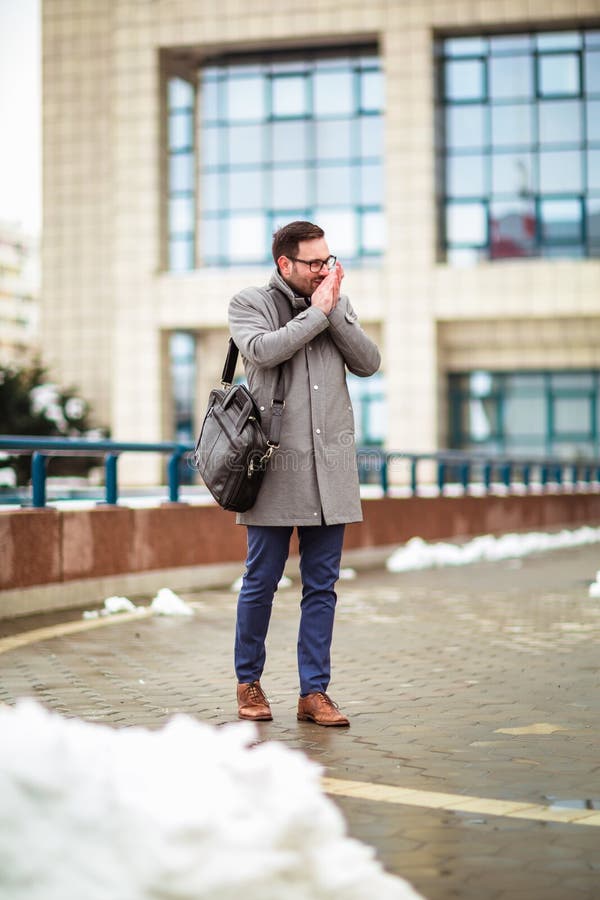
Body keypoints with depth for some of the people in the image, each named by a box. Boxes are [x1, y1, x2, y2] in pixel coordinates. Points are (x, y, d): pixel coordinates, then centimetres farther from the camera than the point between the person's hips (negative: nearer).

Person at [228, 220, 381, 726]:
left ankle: (314, 693, 10)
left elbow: (368, 363, 4)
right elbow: (262, 350, -17)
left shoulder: (339, 304, 15)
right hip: (275, 464, -4)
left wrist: (334, 313, -4)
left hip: (330, 470, 4)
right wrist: (316, 312, -9)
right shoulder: (249, 304, 3)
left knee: (322, 585, 5)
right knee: (261, 582, 3)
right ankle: (249, 683, 20)